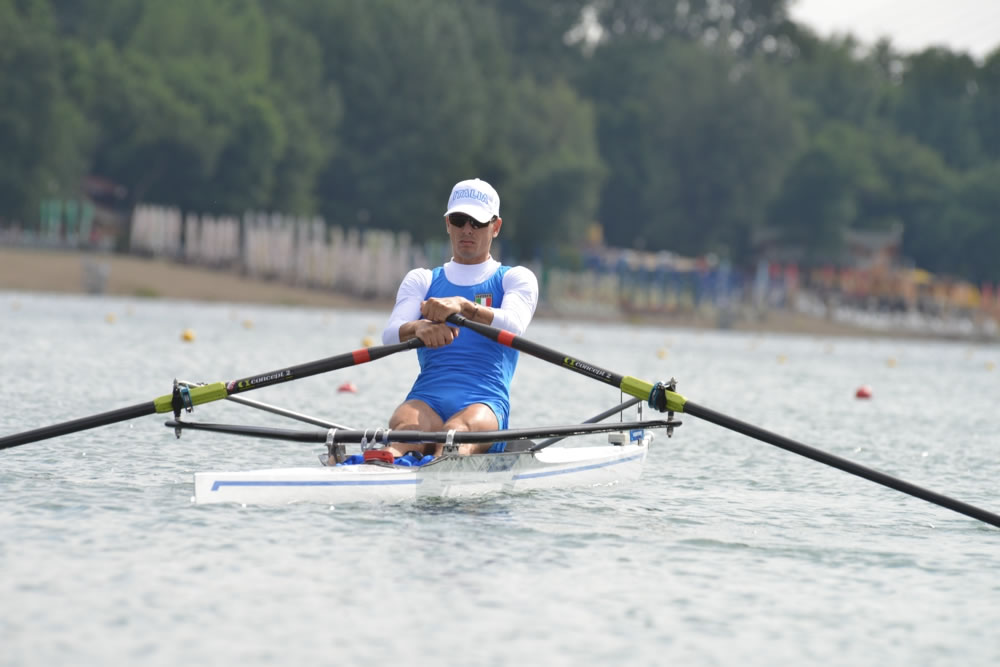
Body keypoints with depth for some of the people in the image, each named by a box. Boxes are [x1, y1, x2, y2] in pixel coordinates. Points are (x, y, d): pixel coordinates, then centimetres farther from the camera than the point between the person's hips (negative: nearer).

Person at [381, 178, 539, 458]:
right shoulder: (421, 280, 25)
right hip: (427, 399, 2)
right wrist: (419, 327, -23)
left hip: (485, 403, -2)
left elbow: (513, 327, -7)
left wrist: (463, 306, -28)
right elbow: (390, 335, 4)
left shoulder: (516, 278, 18)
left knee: (458, 429, -39)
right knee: (404, 424, -37)